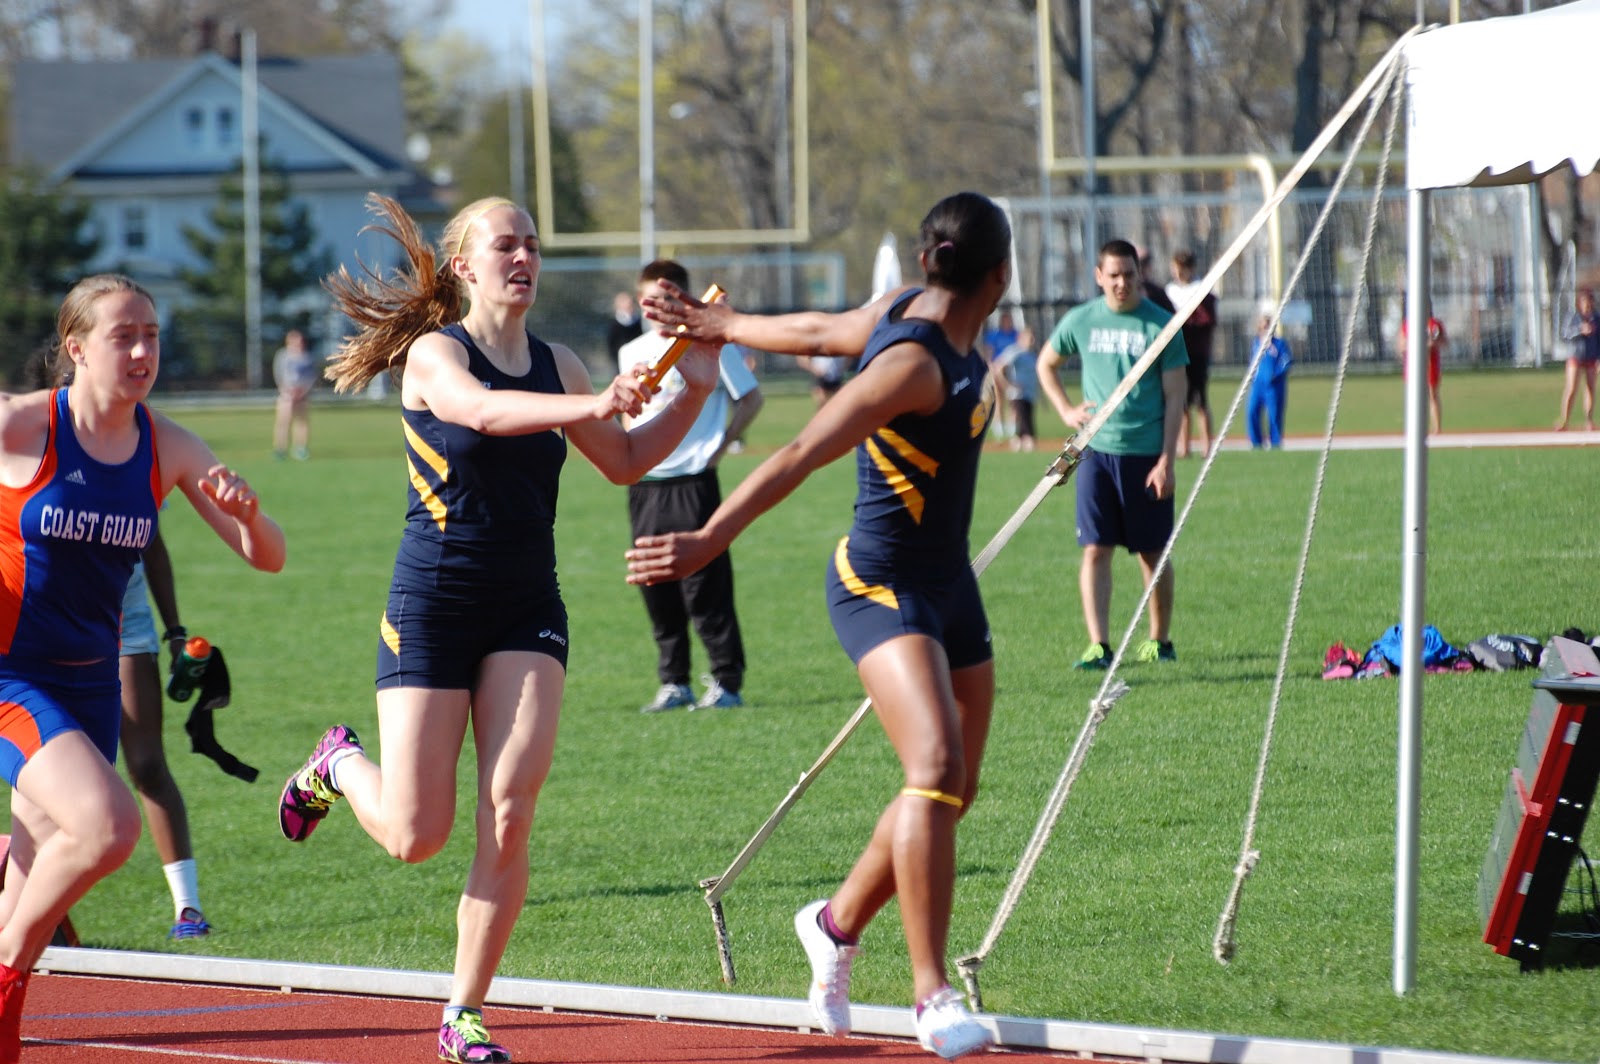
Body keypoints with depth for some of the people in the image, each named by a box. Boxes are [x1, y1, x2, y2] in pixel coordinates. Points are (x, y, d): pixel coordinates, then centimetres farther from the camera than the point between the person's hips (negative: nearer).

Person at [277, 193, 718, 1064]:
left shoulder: (555, 364, 9)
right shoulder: (434, 354, -9)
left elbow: (624, 463, 21)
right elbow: (481, 409, -32)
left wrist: (693, 394, 5)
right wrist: (592, 404, -47)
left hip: (526, 610, 4)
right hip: (432, 607, -4)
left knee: (509, 816, -11)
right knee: (415, 837, -3)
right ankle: (339, 763, 32)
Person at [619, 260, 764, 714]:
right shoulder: (632, 353, 12)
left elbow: (750, 399, 2)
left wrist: (720, 446, -5)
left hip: (693, 483, -6)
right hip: (644, 485, 6)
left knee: (704, 587, -6)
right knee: (656, 590, 6)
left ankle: (727, 681, 0)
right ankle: (673, 683, 13)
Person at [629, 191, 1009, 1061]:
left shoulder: (911, 309, 3)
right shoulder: (912, 362, -23)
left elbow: (821, 331, 19)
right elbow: (800, 457, -29)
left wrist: (723, 326, 34)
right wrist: (710, 541, -34)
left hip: (946, 585, 10)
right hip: (881, 587, -9)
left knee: (952, 788, 10)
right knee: (936, 769, -23)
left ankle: (838, 924, 32)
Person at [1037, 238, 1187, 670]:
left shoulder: (1160, 324, -3)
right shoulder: (1081, 321, 4)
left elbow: (1175, 395, -3)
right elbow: (1046, 364, 21)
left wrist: (1167, 461, -9)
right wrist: (1066, 410, 6)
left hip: (1146, 454, -2)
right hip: (1097, 451, 2)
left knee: (1152, 553, 8)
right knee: (1095, 550, -6)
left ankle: (1160, 640, 22)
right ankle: (1098, 646, -7)